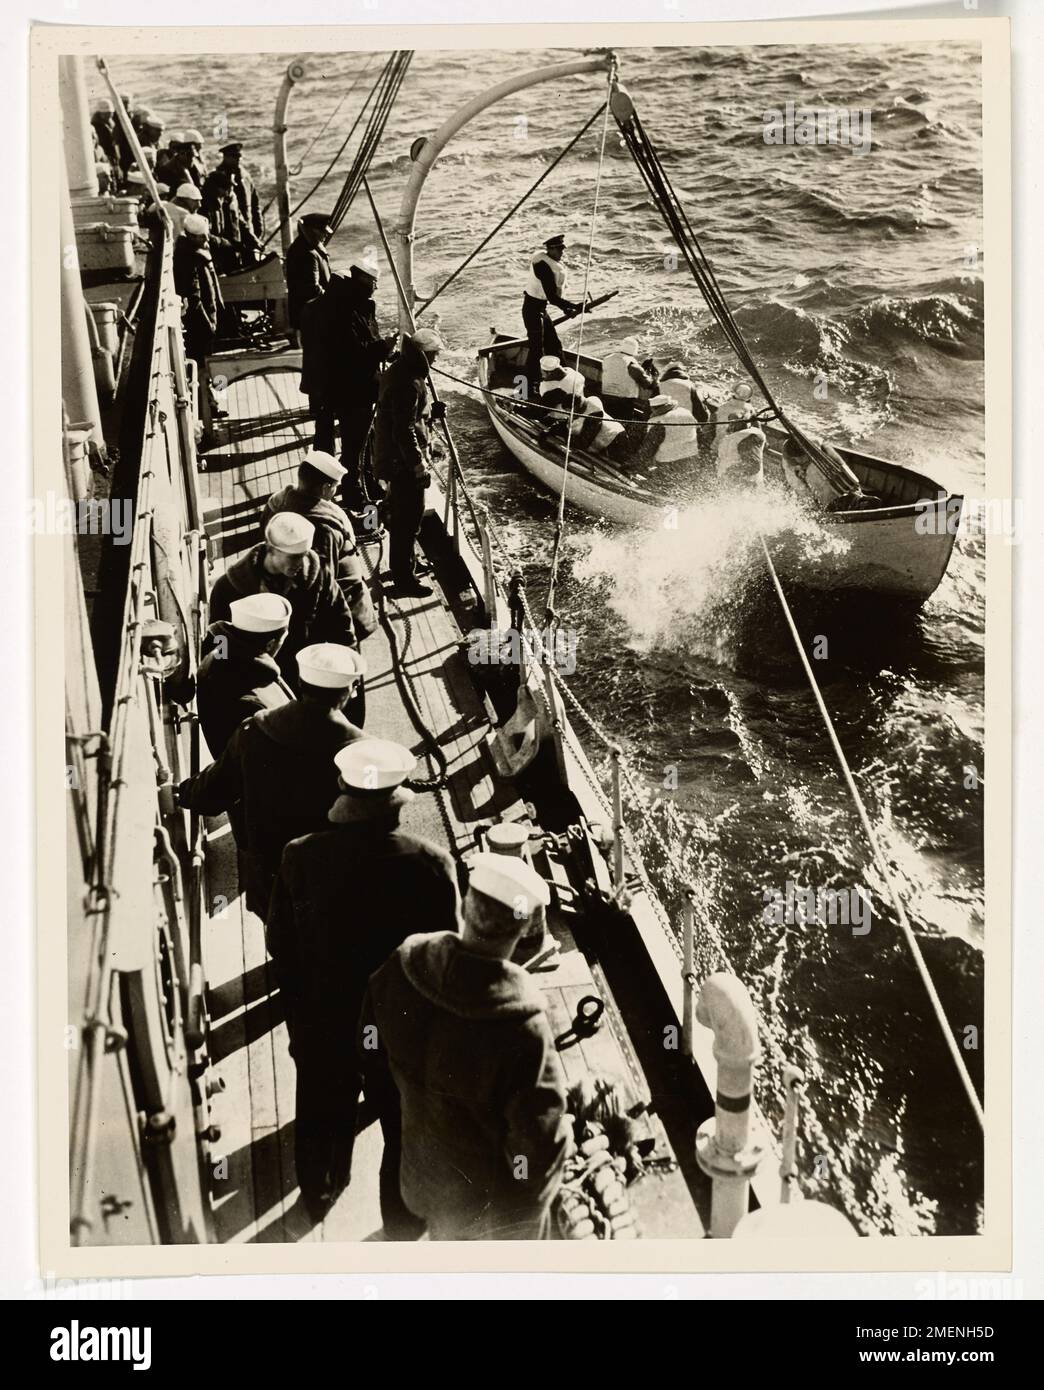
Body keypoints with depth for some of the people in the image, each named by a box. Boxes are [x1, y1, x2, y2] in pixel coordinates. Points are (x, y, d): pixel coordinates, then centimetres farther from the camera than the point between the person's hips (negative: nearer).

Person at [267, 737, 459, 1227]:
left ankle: (319, 1198, 53)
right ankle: (401, 1226, 42)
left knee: (323, 1116, 28)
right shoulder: (430, 864, -26)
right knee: (406, 1130, 23)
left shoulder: (300, 856, -21)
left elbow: (280, 943, -8)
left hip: (323, 1022, 2)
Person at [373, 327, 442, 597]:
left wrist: (430, 412, 14)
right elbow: (405, 432, -26)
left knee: (401, 515, 24)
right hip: (403, 461, -11)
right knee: (409, 518, -1)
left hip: (391, 456, 11)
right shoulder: (409, 384, -26)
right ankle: (404, 579, 8)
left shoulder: (399, 370, 6)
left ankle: (404, 563, 40)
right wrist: (420, 466, -22)